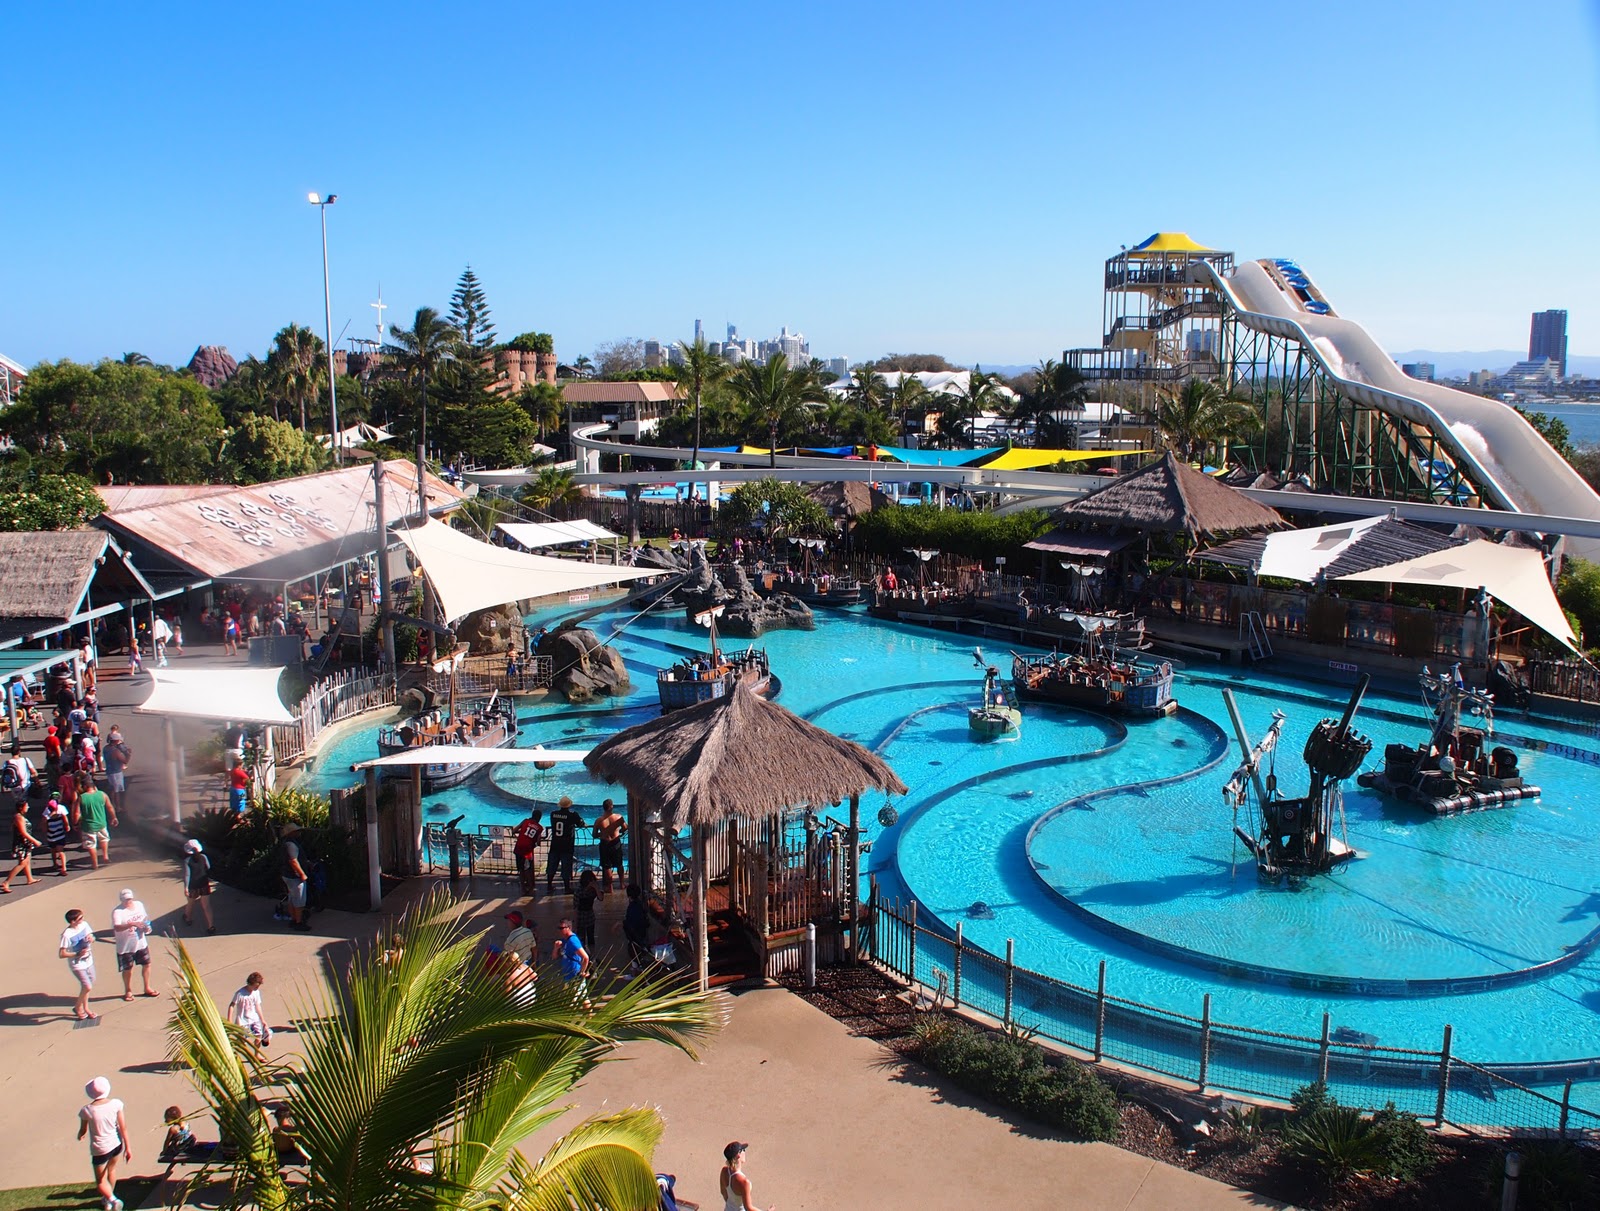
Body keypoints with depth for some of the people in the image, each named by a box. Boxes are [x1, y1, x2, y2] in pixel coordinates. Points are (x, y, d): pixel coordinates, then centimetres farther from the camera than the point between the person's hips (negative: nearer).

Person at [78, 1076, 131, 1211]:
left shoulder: (87, 1111, -21)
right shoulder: (115, 1104, -15)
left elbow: (83, 1131, -4)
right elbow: (123, 1127, -9)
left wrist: (80, 1135, 21)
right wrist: (127, 1147, 2)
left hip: (100, 1149, -3)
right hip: (117, 1144, 4)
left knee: (101, 1181, 13)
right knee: (111, 1169, 30)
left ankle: (112, 1199, -11)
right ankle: (108, 1199, 47)